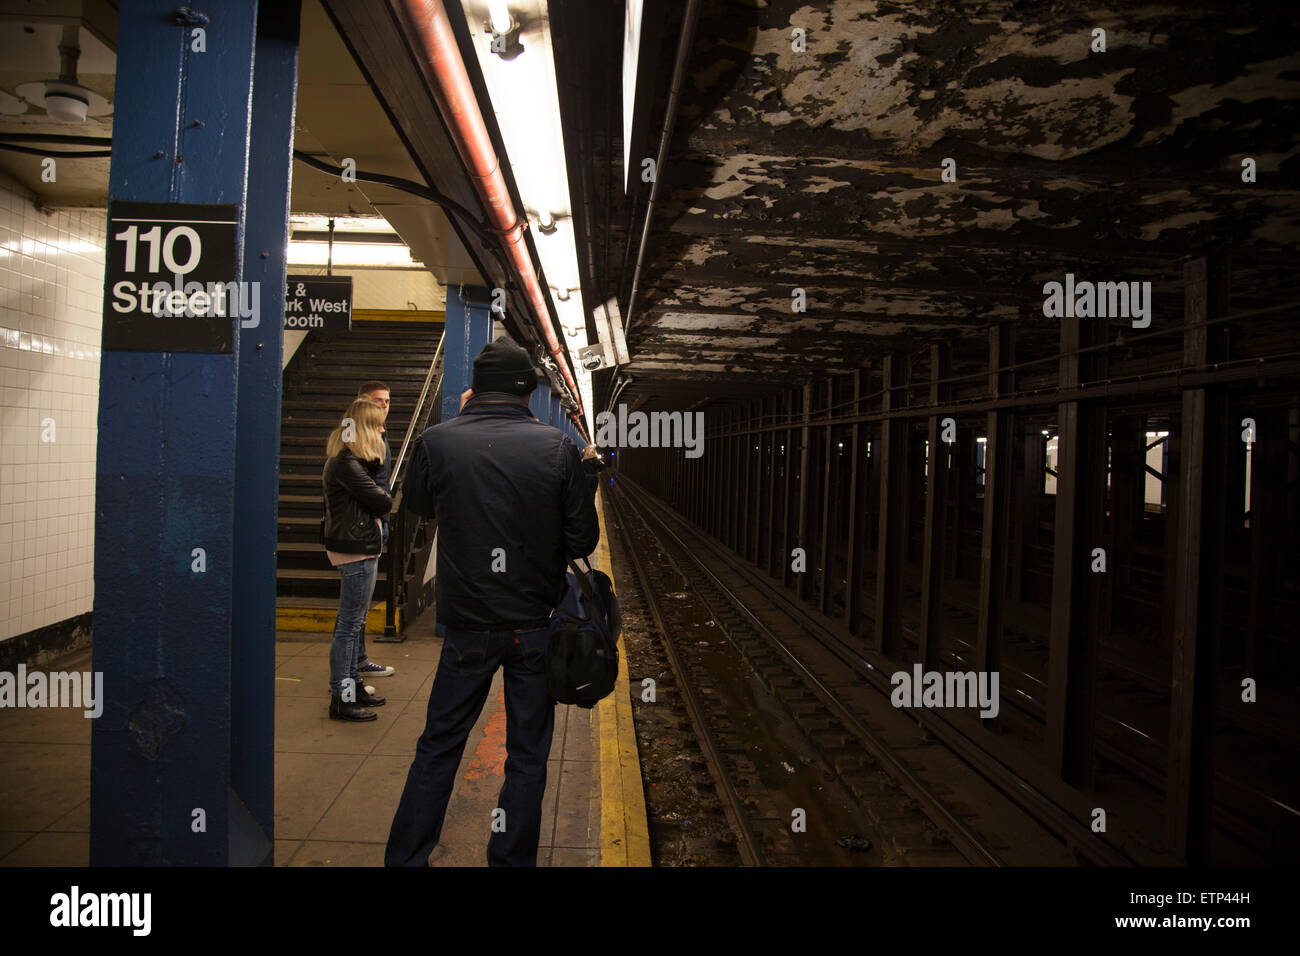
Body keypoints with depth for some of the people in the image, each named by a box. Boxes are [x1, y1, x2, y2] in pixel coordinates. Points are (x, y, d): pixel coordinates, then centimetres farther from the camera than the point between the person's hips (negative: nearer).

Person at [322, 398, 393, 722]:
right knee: (349, 625, -4)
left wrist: (380, 498, -8)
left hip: (357, 549, 11)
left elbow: (370, 494, 11)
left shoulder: (349, 460, 15)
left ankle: (351, 685, 29)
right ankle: (341, 698, 3)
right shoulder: (347, 464, -18)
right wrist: (388, 499, 2)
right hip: (356, 551, -11)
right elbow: (381, 501, -17)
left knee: (351, 622, 18)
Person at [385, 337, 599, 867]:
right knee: (527, 754, 13)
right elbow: (583, 540, -7)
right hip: (536, 625, 0)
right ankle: (511, 858, 22)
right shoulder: (558, 446, -10)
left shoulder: (438, 440, -8)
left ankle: (405, 856, 25)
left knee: (439, 745, 16)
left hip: (467, 624, 1)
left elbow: (416, 502, 14)